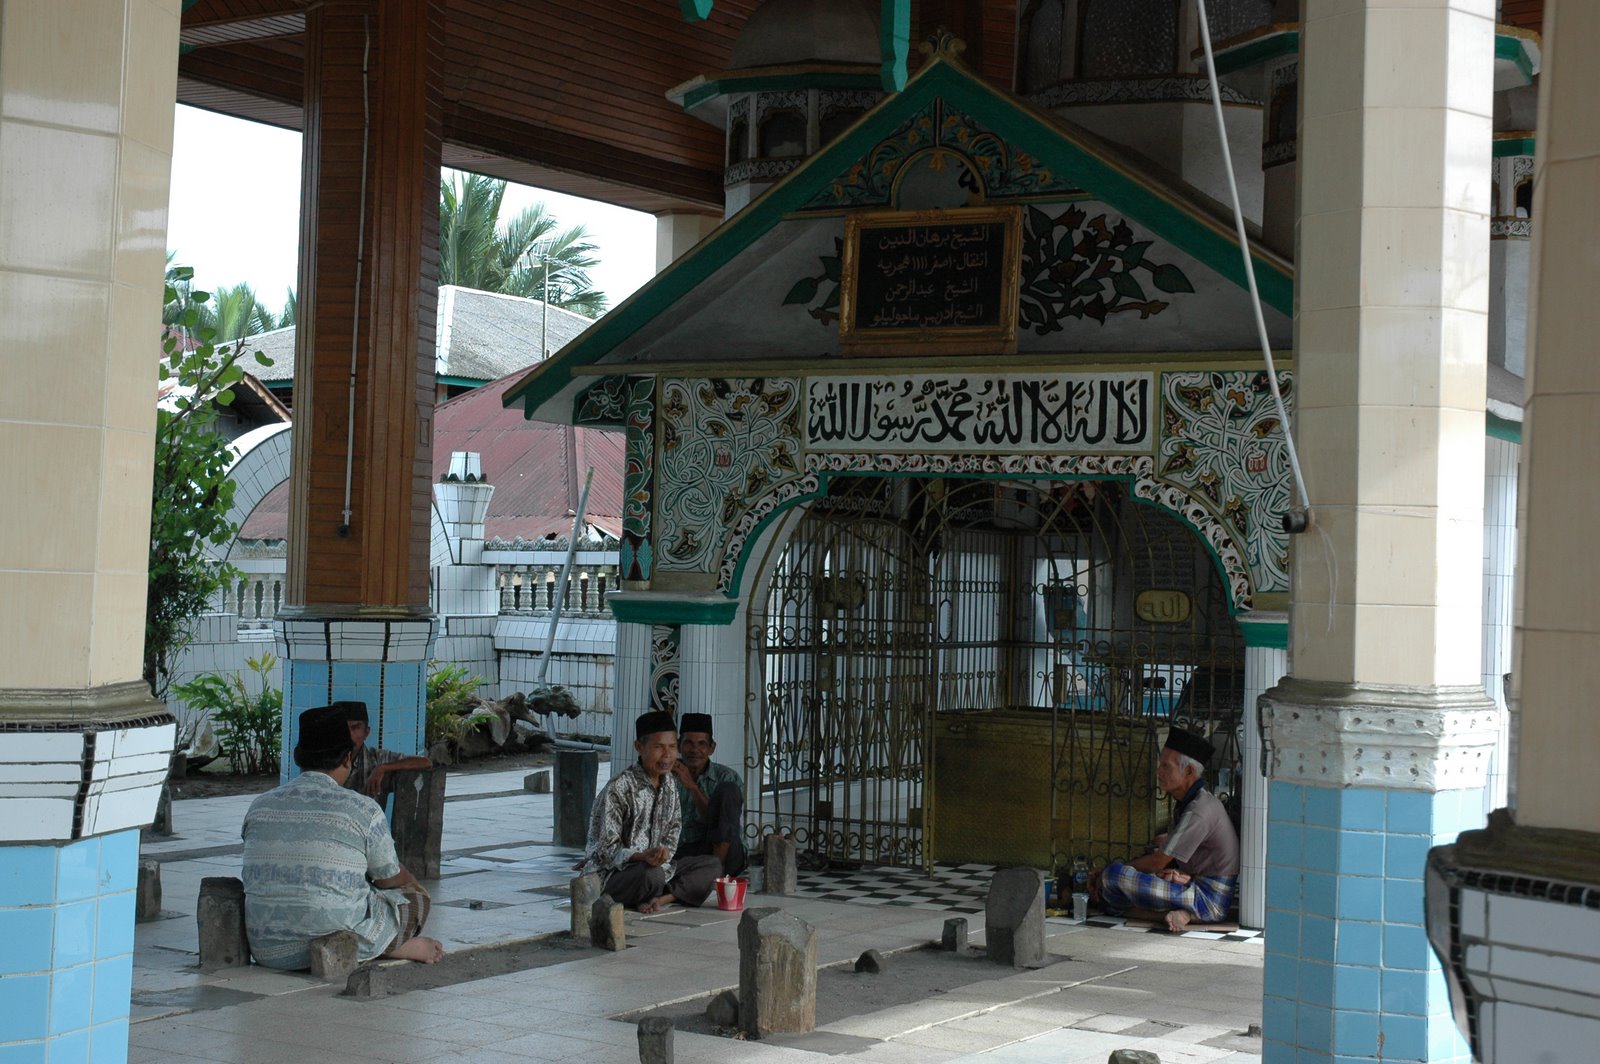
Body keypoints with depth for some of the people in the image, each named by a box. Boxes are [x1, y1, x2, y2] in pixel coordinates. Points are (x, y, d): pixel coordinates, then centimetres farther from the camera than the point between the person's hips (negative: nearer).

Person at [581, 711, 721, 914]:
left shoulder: (669, 785, 8)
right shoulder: (619, 788, -17)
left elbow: (673, 830, 11)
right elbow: (606, 849, -19)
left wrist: (663, 854, -12)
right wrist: (642, 857, -37)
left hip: (656, 866, 8)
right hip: (610, 874, -8)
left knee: (712, 866, -4)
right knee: (651, 874, -38)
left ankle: (662, 898, -20)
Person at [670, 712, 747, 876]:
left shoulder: (726, 777, 4)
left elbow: (717, 821, -9)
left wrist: (692, 787, -19)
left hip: (722, 854, 1)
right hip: (681, 854, -1)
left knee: (727, 789, -20)